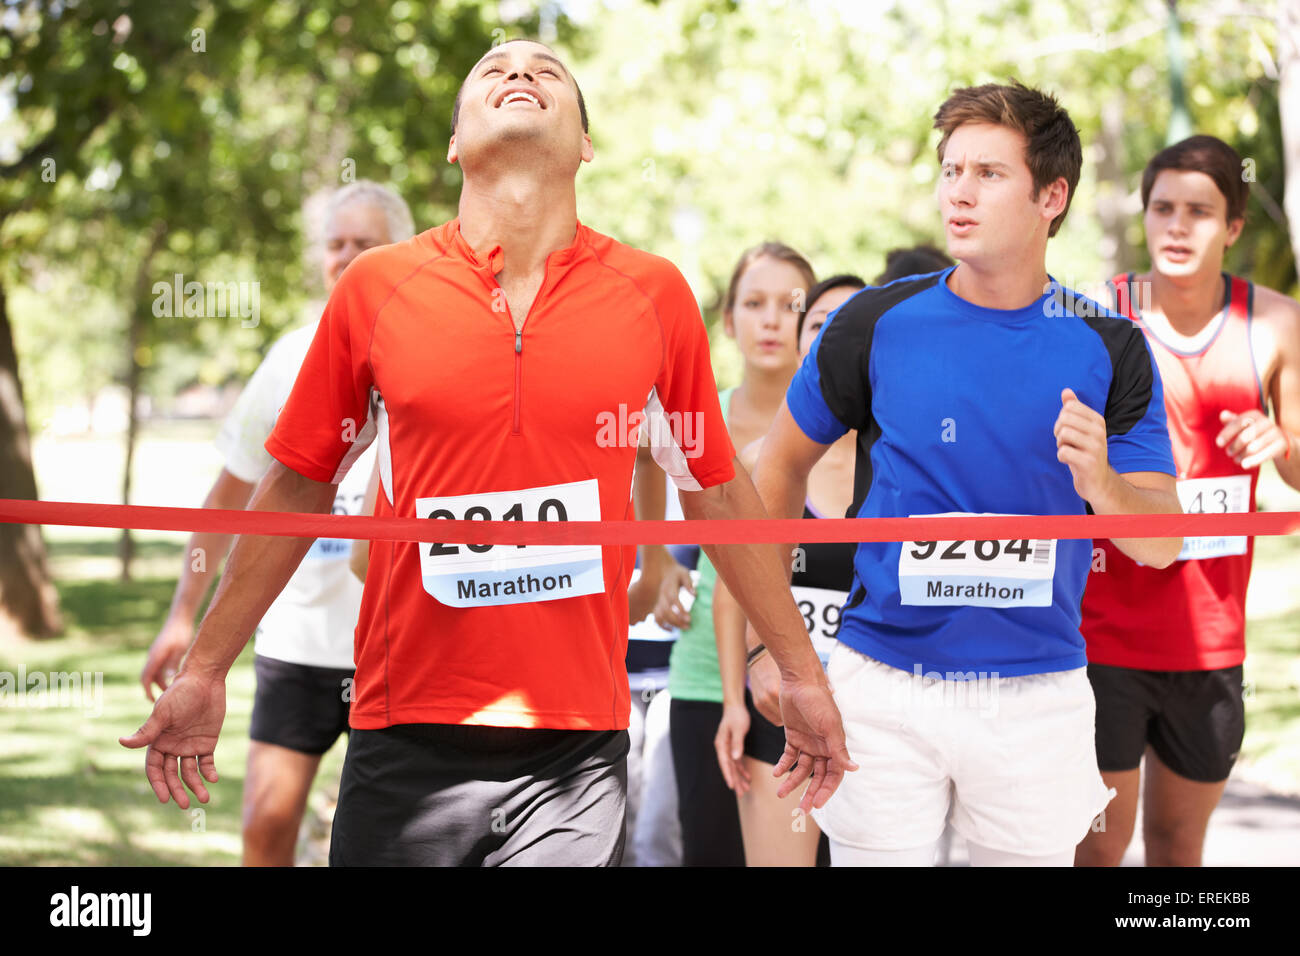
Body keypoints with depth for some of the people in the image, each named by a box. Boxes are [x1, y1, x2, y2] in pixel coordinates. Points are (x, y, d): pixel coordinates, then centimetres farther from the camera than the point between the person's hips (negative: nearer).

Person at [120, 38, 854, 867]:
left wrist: (801, 673, 15)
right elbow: (297, 488, 10)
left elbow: (717, 493, 12)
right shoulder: (374, 288, 2)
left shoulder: (654, 293, 2)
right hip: (405, 737, 0)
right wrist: (204, 671, 11)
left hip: (578, 750, 0)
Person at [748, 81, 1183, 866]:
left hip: (1038, 691, 1)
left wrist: (1102, 485, -23)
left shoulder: (1108, 348, -1)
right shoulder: (877, 323, -3)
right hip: (885, 686, -1)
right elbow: (783, 464, 10)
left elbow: (1163, 544, -1)